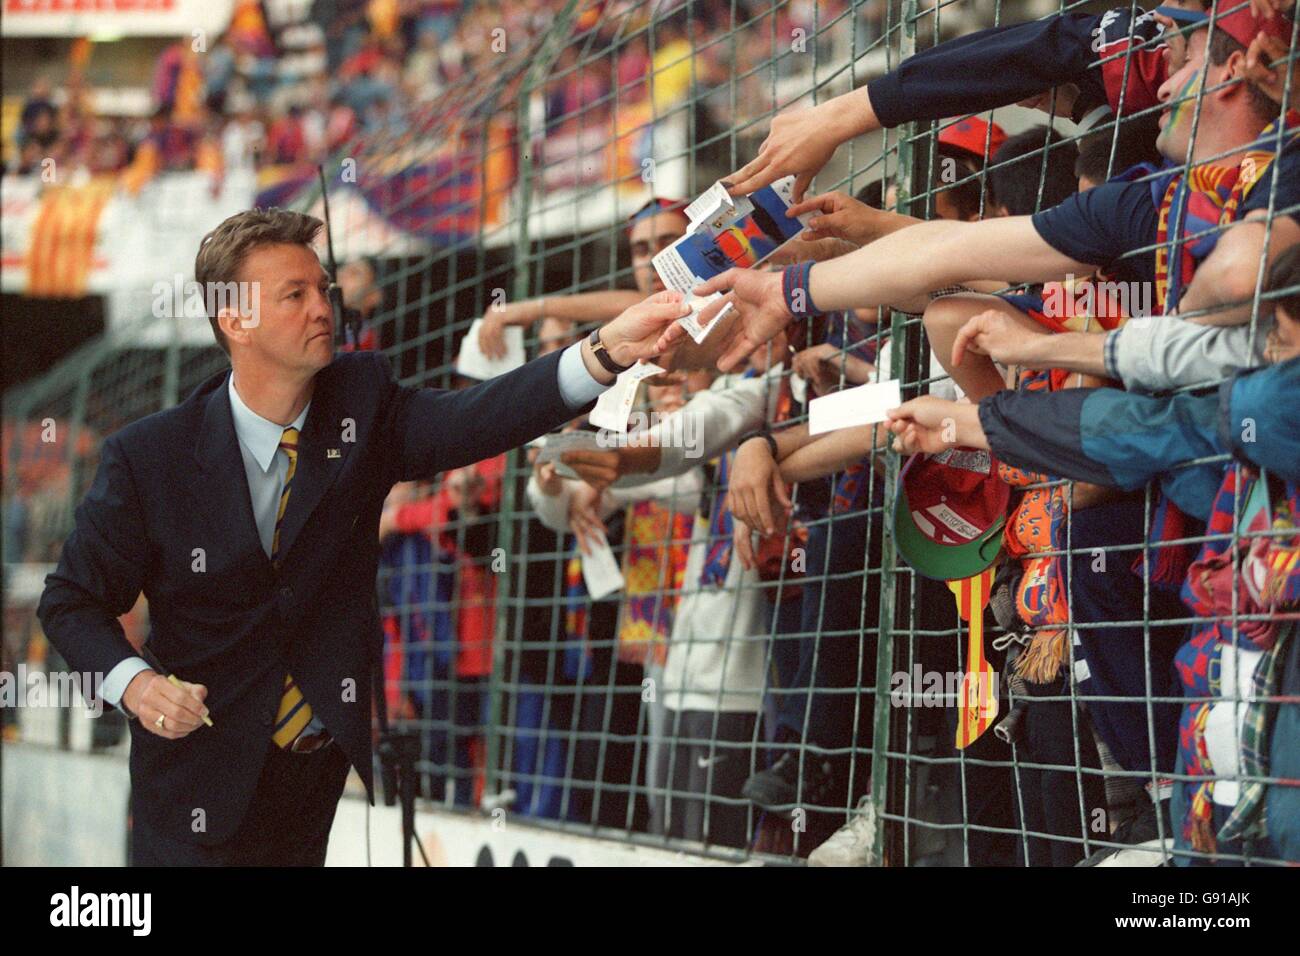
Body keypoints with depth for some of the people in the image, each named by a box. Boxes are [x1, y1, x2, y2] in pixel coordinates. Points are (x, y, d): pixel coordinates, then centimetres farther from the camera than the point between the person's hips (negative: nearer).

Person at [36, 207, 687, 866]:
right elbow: (72, 601, -2)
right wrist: (132, 682, -23)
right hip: (200, 779, -3)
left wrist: (607, 349, -41)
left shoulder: (361, 401, -6)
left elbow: (473, 420, -24)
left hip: (330, 758, 3)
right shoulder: (145, 456, -12)